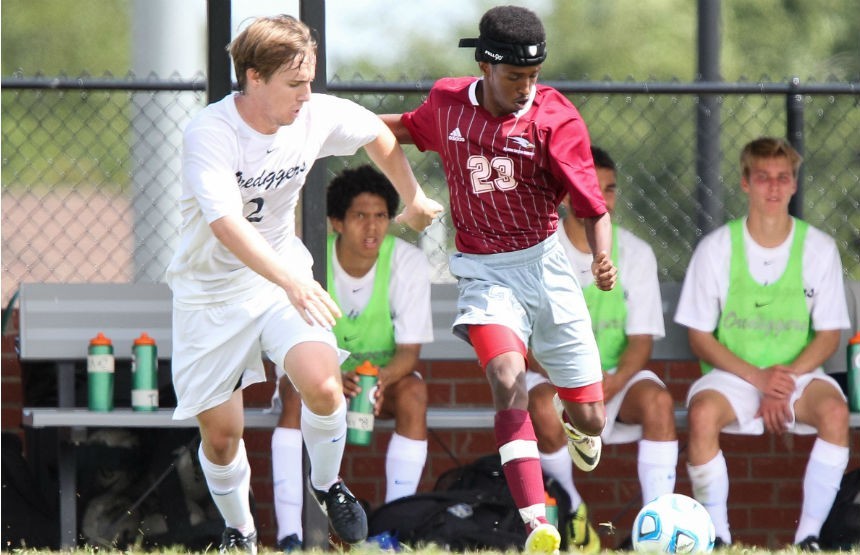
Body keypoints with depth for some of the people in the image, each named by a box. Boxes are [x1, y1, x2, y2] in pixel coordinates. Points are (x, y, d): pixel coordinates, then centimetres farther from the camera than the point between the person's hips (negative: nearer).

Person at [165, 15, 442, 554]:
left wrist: (413, 198, 23)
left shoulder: (317, 116, -12)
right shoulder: (209, 133, -27)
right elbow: (226, 224, -40)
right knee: (220, 433, 2)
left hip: (285, 273, 3)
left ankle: (327, 484, 7)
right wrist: (292, 283, -52)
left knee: (322, 385, -22)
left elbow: (379, 133, 12)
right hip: (210, 291, -3)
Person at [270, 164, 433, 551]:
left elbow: (409, 351, -14)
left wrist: (382, 379, -38)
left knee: (413, 393, -31)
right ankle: (289, 536, -40)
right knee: (297, 390, -34)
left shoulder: (408, 263, -15)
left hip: (385, 374, 1)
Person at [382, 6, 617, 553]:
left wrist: (603, 256, -35)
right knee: (508, 379, -28)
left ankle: (573, 422, 48)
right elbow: (413, 128, 23)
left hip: (545, 263, 0)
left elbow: (593, 204, -17)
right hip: (486, 273, 0)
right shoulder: (448, 102, -2)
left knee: (591, 421, 5)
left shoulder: (555, 118, -12)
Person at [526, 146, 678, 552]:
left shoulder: (635, 253, 4)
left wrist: (616, 380, -22)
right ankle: (571, 512, -12)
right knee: (546, 409, -36)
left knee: (657, 400, -31)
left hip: (616, 377, 1)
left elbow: (642, 338, -1)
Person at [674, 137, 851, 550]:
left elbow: (829, 334, 4)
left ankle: (809, 536, -24)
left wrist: (786, 380, -14)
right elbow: (699, 337, -1)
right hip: (731, 374, -1)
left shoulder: (818, 248, 1)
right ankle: (718, 538, -23)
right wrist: (758, 378, -15)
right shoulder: (716, 248, -2)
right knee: (702, 412, -34)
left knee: (834, 410, -32)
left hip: (798, 373, 1)